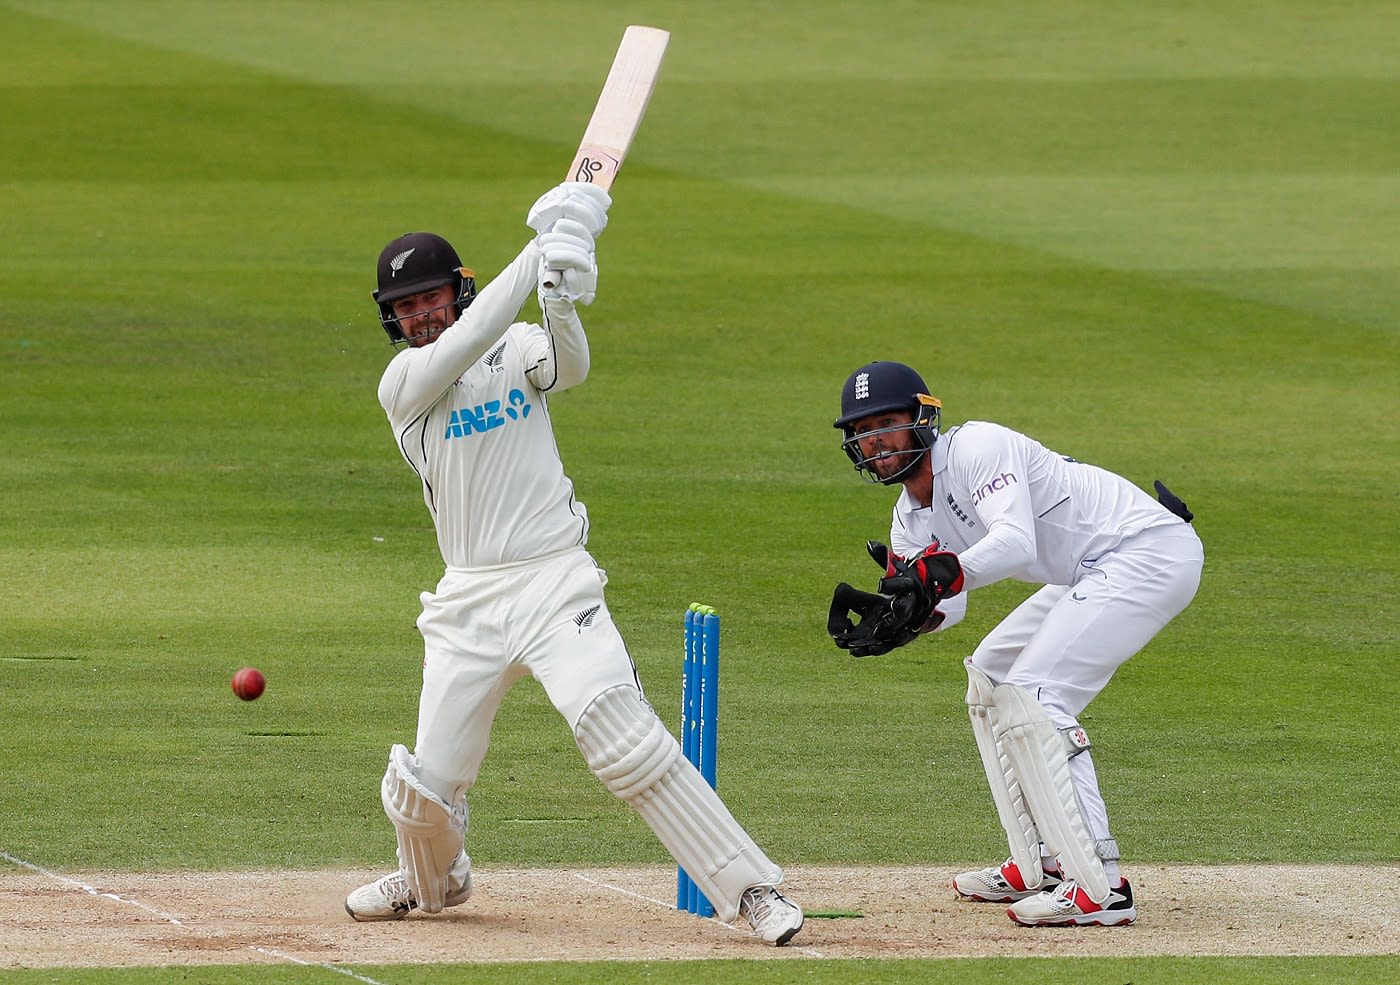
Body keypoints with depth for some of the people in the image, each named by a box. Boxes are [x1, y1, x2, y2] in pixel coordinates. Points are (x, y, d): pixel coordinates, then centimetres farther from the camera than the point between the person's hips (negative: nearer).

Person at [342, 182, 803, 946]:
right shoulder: (403, 383, 2)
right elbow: (465, 344, -18)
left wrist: (561, 301, -39)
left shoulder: (519, 348, 5)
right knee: (425, 784, 2)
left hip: (556, 587, -2)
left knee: (625, 741, -19)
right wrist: (542, 251, -23)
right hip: (469, 599, 2)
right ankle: (433, 882, 37)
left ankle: (752, 889, -16)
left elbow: (568, 368, -18)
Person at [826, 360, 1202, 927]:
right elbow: (945, 607, 1)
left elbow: (1017, 542, -34)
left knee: (1032, 695, -20)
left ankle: (1099, 886, -25)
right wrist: (888, 620, -20)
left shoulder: (976, 447, -18)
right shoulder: (912, 515, 11)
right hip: (1091, 576, 11)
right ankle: (1042, 866, 21)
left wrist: (942, 575, -49)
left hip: (1151, 549, -11)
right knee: (990, 678, 20)